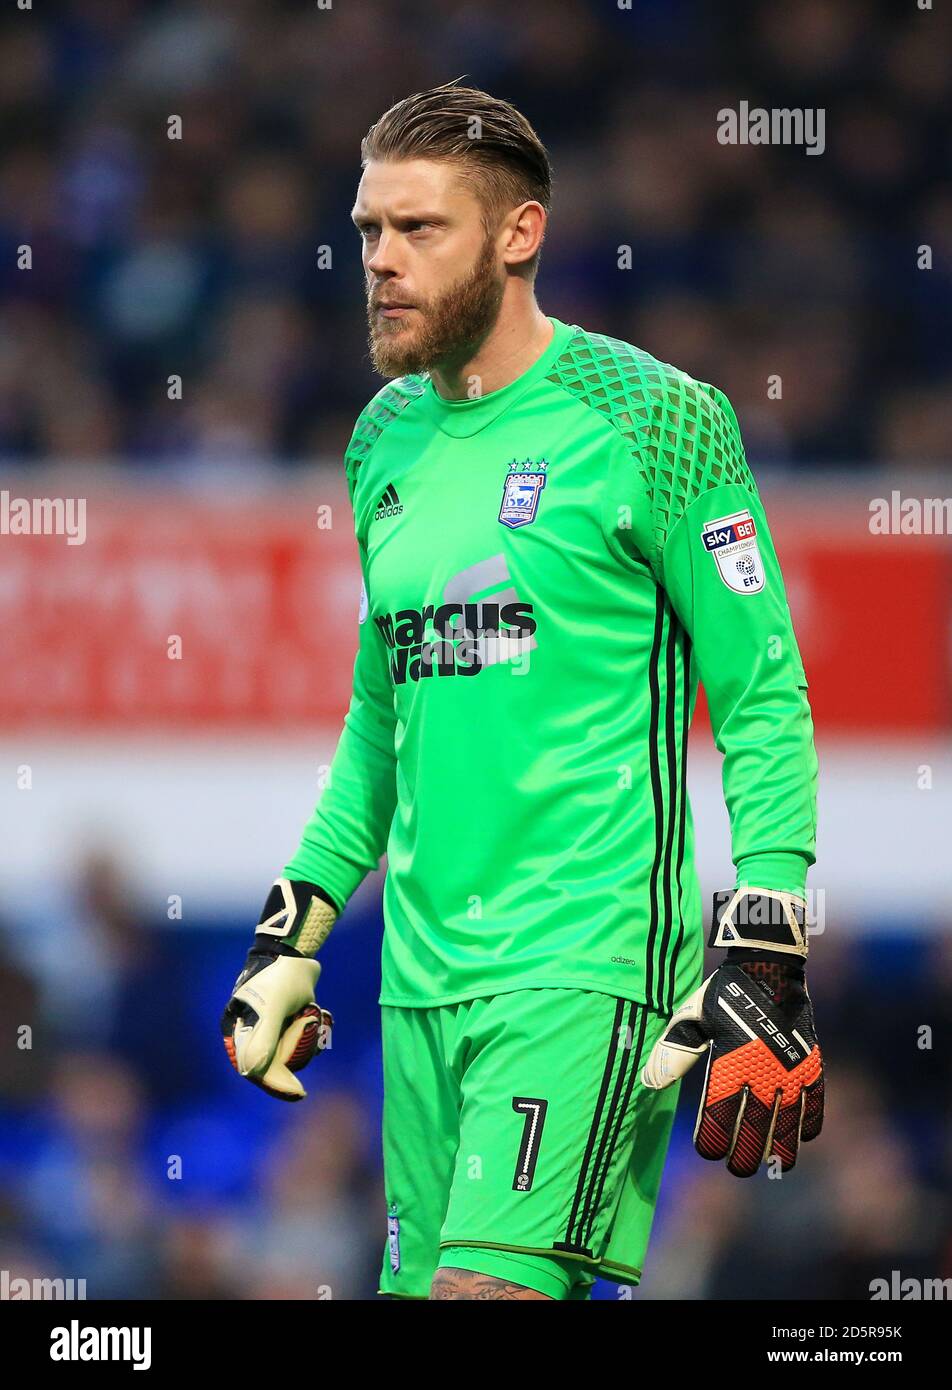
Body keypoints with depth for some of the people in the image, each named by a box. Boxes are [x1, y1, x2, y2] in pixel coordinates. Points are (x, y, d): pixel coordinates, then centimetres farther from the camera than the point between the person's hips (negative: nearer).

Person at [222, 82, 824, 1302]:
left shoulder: (647, 421, -6)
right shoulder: (388, 438, 14)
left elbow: (765, 703, -6)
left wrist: (766, 962, -14)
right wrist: (291, 931, 20)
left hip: (586, 968, -7)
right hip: (422, 970, 7)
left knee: (489, 1286, -21)